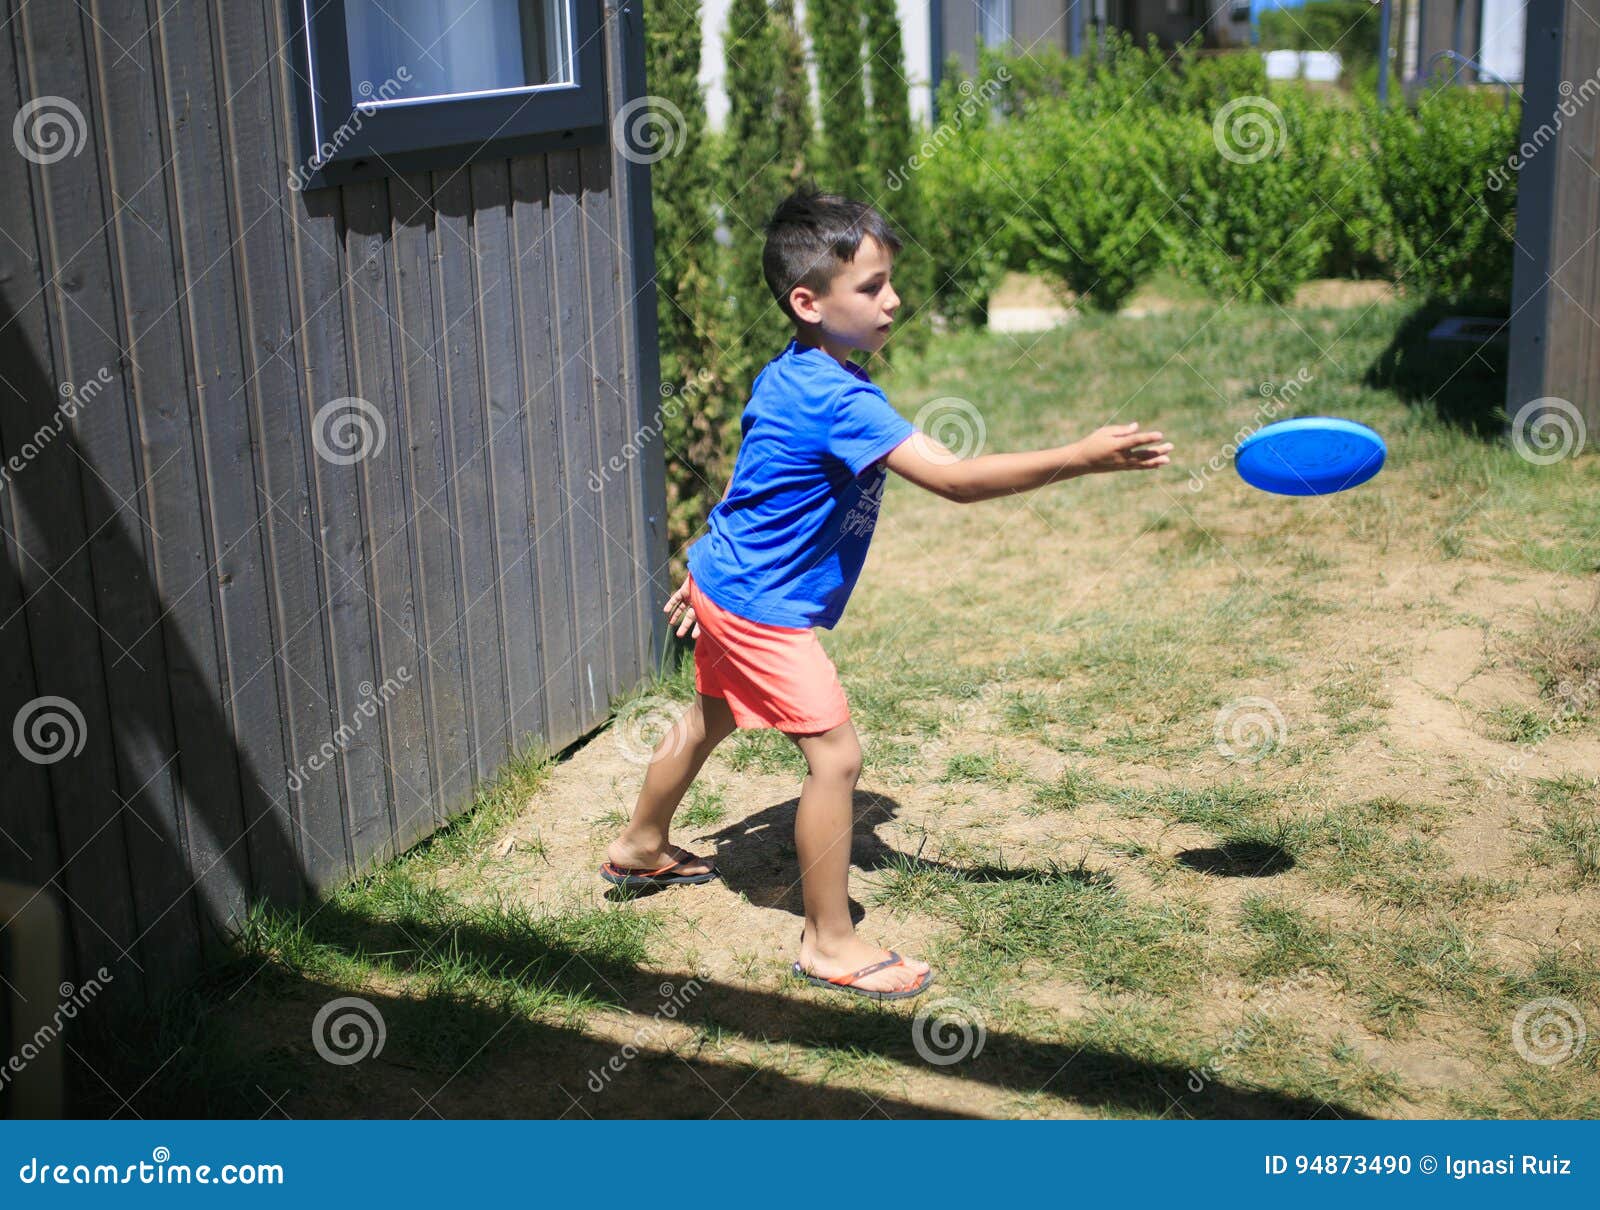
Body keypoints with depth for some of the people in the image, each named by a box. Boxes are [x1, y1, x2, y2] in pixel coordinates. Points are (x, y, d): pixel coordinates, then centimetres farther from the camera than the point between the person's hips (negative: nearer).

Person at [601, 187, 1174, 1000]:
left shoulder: (787, 377, 3)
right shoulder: (840, 399, -28)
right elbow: (954, 479, -34)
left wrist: (706, 574, 26)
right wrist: (1080, 459, -33)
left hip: (725, 581, 11)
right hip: (762, 605, -11)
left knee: (711, 719, 28)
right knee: (835, 754, -8)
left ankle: (639, 849, 52)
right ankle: (829, 943, 3)